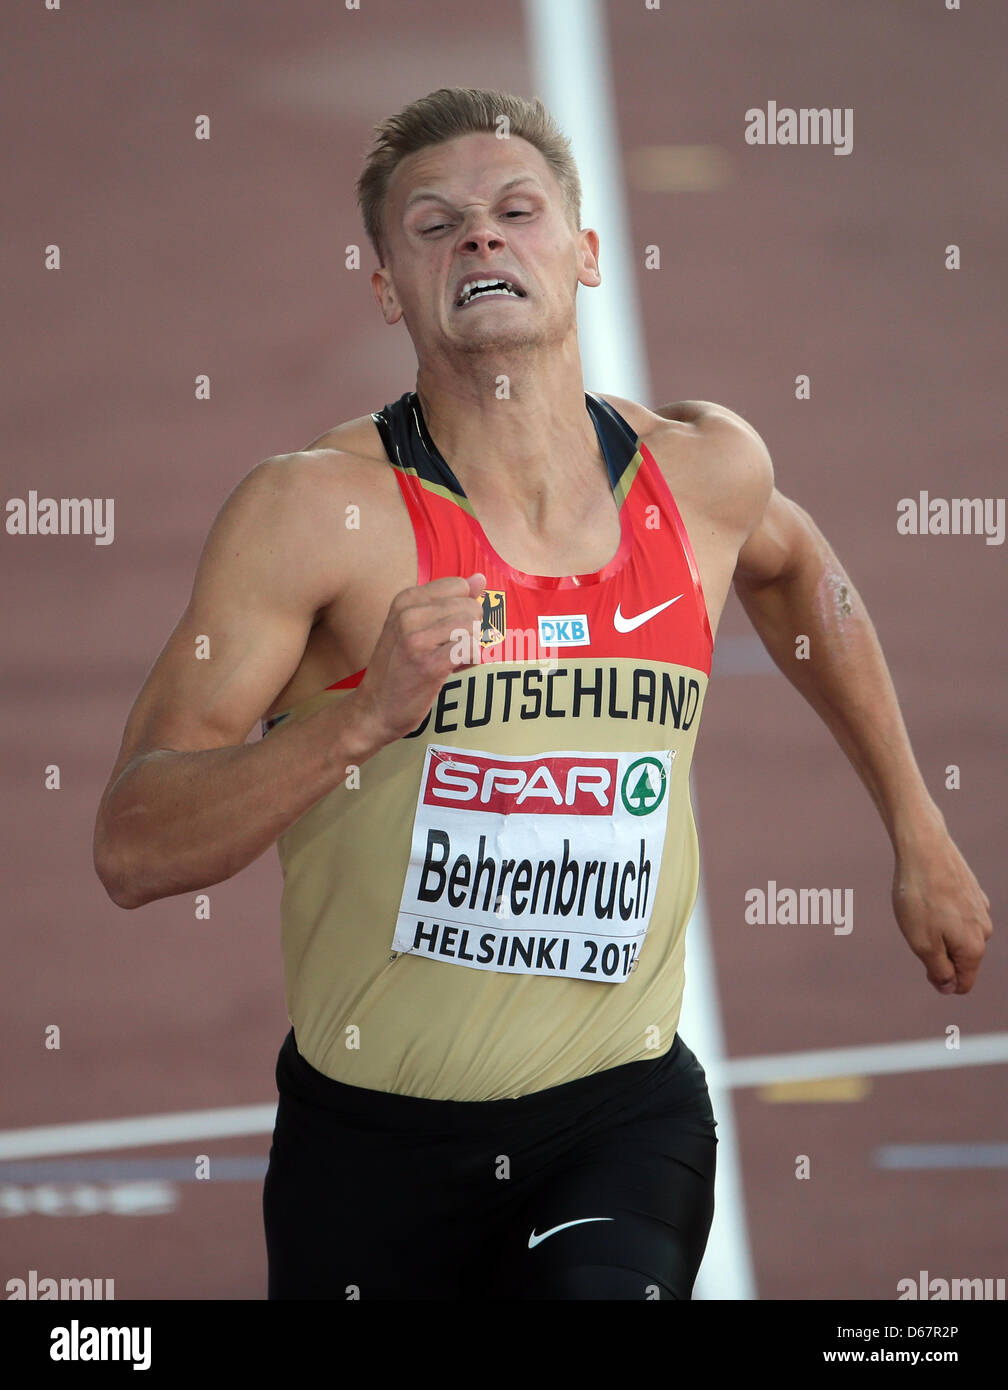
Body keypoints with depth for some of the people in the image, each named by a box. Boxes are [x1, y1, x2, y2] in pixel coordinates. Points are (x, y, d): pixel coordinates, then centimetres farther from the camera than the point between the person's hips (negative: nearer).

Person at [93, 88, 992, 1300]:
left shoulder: (705, 472, 2)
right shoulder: (316, 509, -12)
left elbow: (793, 570, 28)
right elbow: (132, 849, -16)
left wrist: (916, 835, 33)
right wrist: (367, 714, -30)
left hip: (625, 1115, 1)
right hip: (373, 1138, -1)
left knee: (607, 1287, -27)